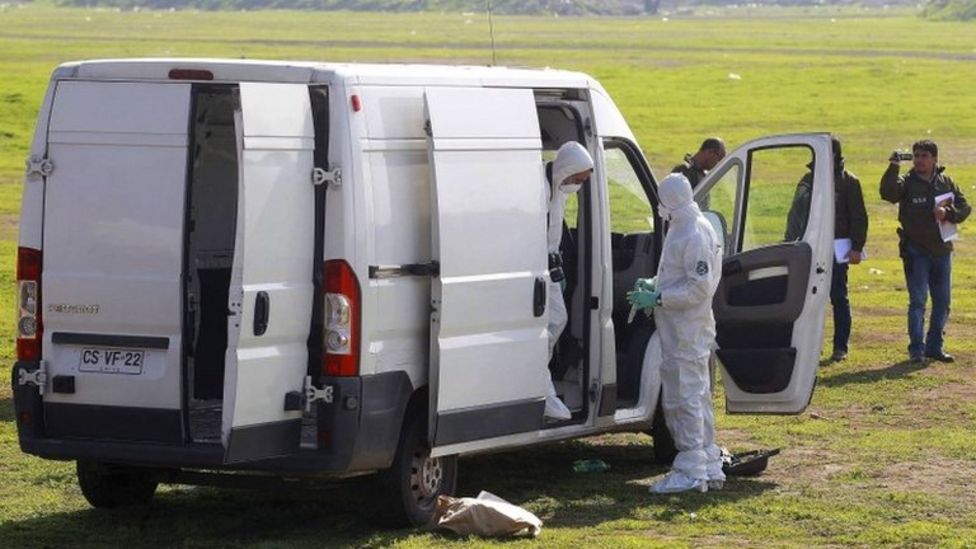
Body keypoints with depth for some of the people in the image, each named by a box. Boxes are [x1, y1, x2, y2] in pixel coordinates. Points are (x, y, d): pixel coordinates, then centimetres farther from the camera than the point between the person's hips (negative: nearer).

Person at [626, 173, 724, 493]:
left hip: (687, 331, -11)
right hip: (680, 329, 11)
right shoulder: (682, 229, 13)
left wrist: (657, 299, -21)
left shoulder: (695, 235, -19)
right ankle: (710, 468, 23)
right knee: (697, 396, 15)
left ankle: (691, 471, -3)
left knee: (683, 398, -7)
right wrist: (653, 285, 10)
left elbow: (698, 288, -22)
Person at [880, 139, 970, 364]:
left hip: (942, 250, 4)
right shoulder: (906, 182, -5)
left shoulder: (946, 183, 6)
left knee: (942, 302, 10)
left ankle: (935, 346, 21)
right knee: (917, 301, -6)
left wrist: (948, 213, -15)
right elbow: (888, 193, -24)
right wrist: (893, 168, -33)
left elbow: (964, 207, 4)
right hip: (916, 251, -4)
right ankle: (916, 348, -1)